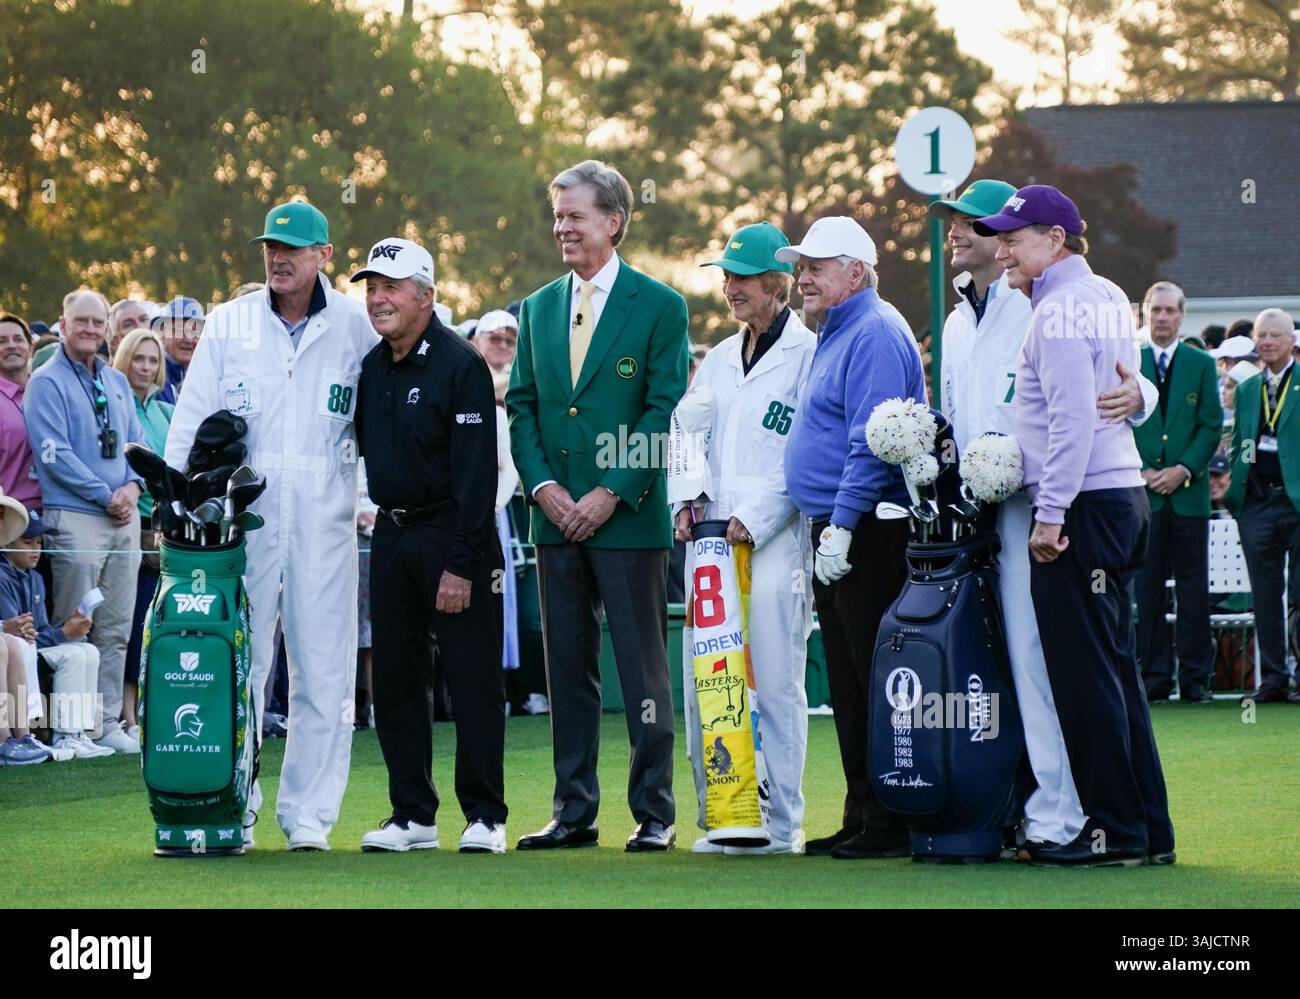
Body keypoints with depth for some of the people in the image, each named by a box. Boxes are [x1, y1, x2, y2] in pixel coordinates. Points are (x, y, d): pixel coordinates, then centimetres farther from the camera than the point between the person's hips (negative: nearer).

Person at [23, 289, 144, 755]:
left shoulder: (117, 382, 17)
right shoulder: (47, 383, -3)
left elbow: (137, 442, 17)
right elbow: (54, 454, -11)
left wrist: (133, 486, -3)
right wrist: (105, 496, -13)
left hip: (124, 519, 6)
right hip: (75, 519, -6)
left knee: (116, 629, 7)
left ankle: (108, 723, 12)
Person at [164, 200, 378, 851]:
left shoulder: (355, 327, 6)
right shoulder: (228, 324, 8)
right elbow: (191, 422, 7)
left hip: (324, 517, 0)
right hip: (242, 511, 0)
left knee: (324, 668, 0)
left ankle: (308, 815, 7)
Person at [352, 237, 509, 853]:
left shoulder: (460, 366, -13)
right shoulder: (371, 368, 9)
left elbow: (476, 472, -16)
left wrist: (461, 564, -20)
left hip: (454, 537, -7)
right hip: (392, 536, 7)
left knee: (472, 679, -3)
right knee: (395, 680, 8)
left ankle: (484, 818, 2)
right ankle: (413, 815, 14)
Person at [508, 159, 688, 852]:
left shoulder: (659, 306, -2)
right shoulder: (538, 309, 13)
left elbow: (664, 411, -7)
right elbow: (521, 406, 12)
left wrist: (610, 494, -13)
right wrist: (543, 486, -4)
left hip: (629, 516, -5)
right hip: (556, 518, 5)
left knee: (642, 667, -2)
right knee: (567, 668, 8)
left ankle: (654, 813, 4)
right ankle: (574, 812, 13)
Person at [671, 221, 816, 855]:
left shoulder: (808, 353, -2)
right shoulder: (719, 359, 21)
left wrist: (754, 518, -14)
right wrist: (686, 501, 3)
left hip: (775, 541, -7)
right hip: (708, 540, 7)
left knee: (775, 685, -6)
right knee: (701, 686, 4)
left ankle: (781, 824, -2)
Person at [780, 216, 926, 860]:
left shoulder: (875, 334, -12)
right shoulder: (835, 335, 20)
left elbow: (873, 444, -20)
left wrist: (841, 527, -22)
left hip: (869, 534, -10)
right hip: (833, 534, 10)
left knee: (875, 681, -8)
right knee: (847, 685, 11)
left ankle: (893, 824, -6)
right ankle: (862, 818, 15)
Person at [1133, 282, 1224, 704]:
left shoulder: (1202, 365, 8)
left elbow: (1212, 425, 4)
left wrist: (1183, 469, -9)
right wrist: (1140, 472, -8)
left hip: (1188, 491, 0)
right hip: (1141, 493, 0)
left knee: (1193, 590, 1)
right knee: (1147, 590, 0)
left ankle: (1195, 678, 4)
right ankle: (1154, 676, 5)